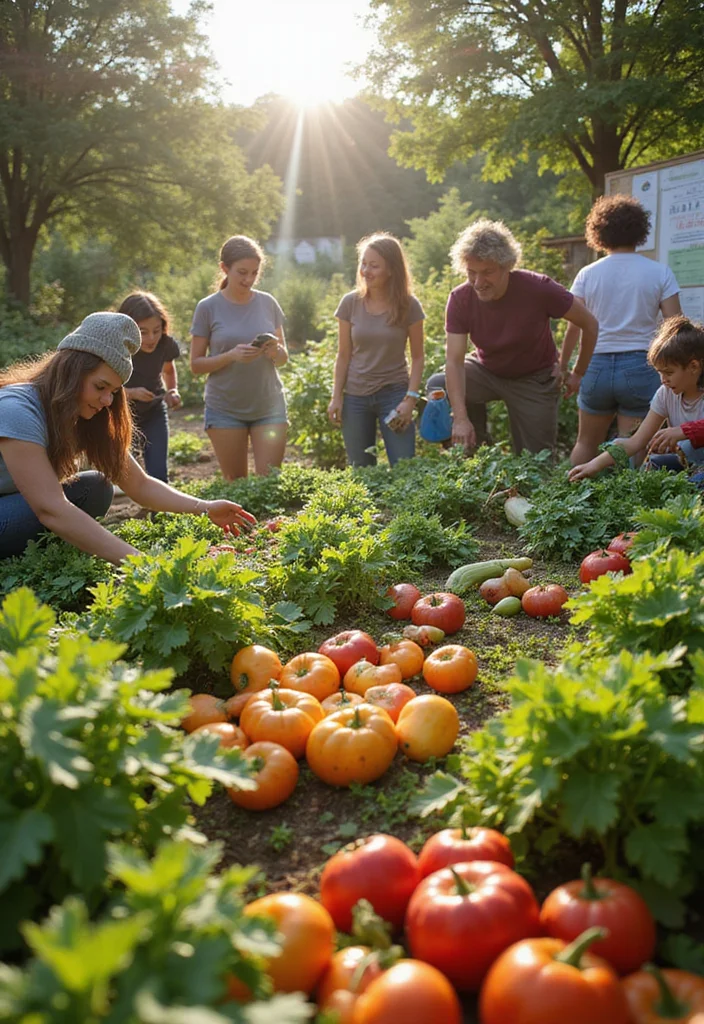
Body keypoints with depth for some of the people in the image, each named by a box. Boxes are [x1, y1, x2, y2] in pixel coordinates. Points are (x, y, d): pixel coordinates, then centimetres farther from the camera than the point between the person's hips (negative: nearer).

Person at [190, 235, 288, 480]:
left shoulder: (268, 303, 3)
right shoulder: (208, 308, -4)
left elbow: (283, 358, 10)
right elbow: (196, 364, -3)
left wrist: (275, 350, -14)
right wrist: (231, 355, -20)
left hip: (269, 407, 2)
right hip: (225, 409, -2)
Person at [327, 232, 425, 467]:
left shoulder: (409, 306, -6)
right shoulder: (350, 303, -2)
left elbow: (417, 357, -2)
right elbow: (343, 355, 3)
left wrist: (411, 398, -10)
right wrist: (336, 397, -1)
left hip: (394, 394, -2)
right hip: (355, 396, 2)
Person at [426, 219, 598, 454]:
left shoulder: (538, 289, -27)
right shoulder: (460, 298, -20)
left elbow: (589, 324, -14)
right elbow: (454, 361, -26)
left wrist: (578, 374, -8)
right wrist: (461, 418, -38)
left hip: (534, 380, -2)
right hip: (486, 371, 2)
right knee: (437, 387, -24)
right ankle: (477, 444, -3)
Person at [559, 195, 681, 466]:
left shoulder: (588, 275, 2)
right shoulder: (660, 273, -2)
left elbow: (573, 328, 2)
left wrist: (563, 367, 14)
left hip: (597, 366, 2)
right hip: (640, 367, -2)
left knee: (585, 444, 17)